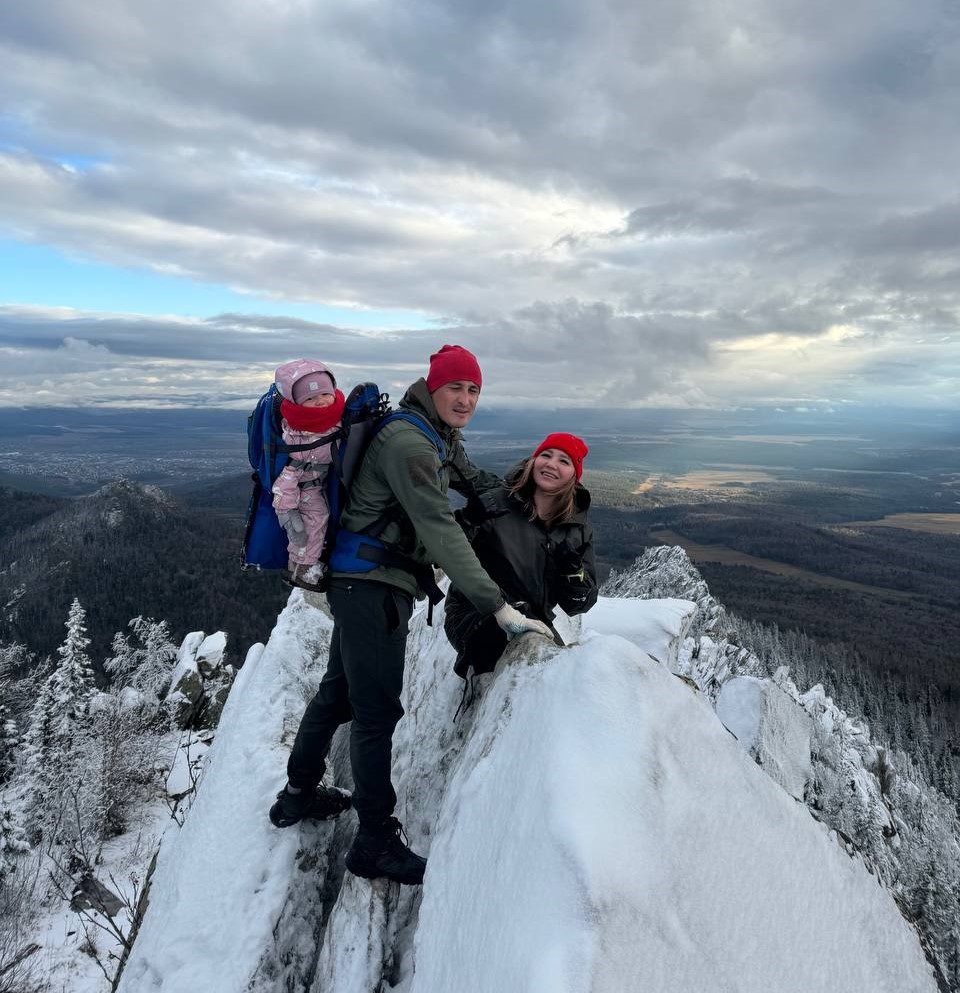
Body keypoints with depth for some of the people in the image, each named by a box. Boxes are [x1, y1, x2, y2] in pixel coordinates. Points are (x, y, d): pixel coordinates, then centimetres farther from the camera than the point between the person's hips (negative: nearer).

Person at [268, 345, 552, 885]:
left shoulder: (441, 439, 11)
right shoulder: (408, 441, -21)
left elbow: (476, 481, 24)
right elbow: (440, 528, -31)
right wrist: (497, 605, -34)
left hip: (361, 582, 11)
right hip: (373, 584, -11)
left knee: (340, 689, 22)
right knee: (378, 710, -1)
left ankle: (300, 794, 42)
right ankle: (376, 841, 15)